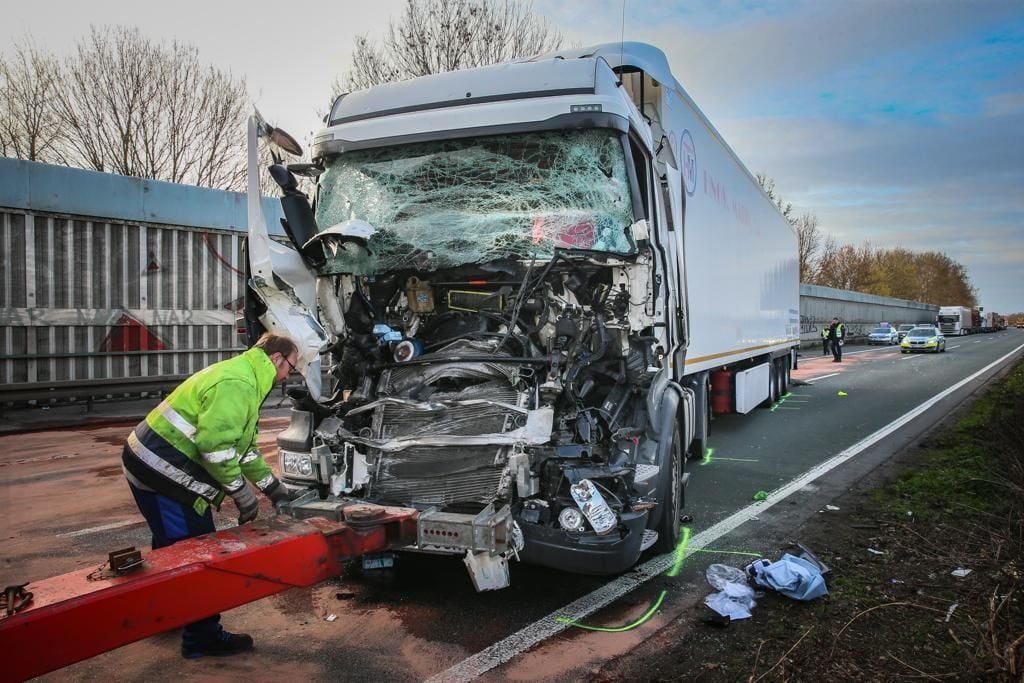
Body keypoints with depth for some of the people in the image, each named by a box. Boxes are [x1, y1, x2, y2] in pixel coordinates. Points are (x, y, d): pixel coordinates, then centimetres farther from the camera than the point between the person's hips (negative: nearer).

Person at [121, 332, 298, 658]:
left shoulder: (244, 379, 14)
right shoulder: (237, 383, -21)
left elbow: (244, 446, 20)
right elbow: (215, 445, -28)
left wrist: (273, 487, 19)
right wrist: (241, 492, -19)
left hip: (153, 464, 11)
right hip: (162, 470, -11)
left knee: (173, 544, 25)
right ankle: (202, 637, 8)